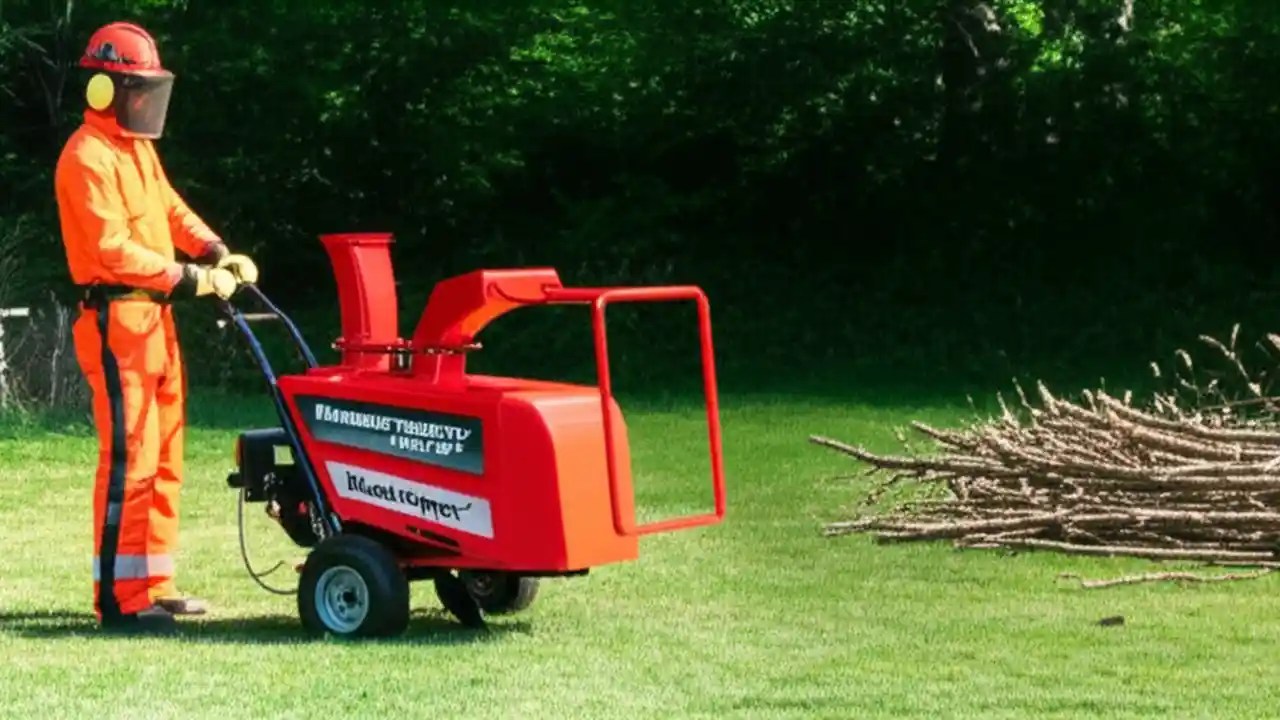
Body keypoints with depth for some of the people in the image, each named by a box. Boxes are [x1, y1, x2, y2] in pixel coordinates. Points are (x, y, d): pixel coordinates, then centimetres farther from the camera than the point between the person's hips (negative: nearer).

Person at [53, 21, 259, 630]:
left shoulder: (137, 147, 17)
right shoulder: (87, 158, -13)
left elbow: (171, 210, 17)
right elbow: (113, 249, -21)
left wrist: (217, 253, 0)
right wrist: (190, 278, -24)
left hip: (154, 318, 10)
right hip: (116, 322, -10)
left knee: (163, 459, 12)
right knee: (129, 460, -11)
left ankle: (152, 585, 19)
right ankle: (119, 599, -8)